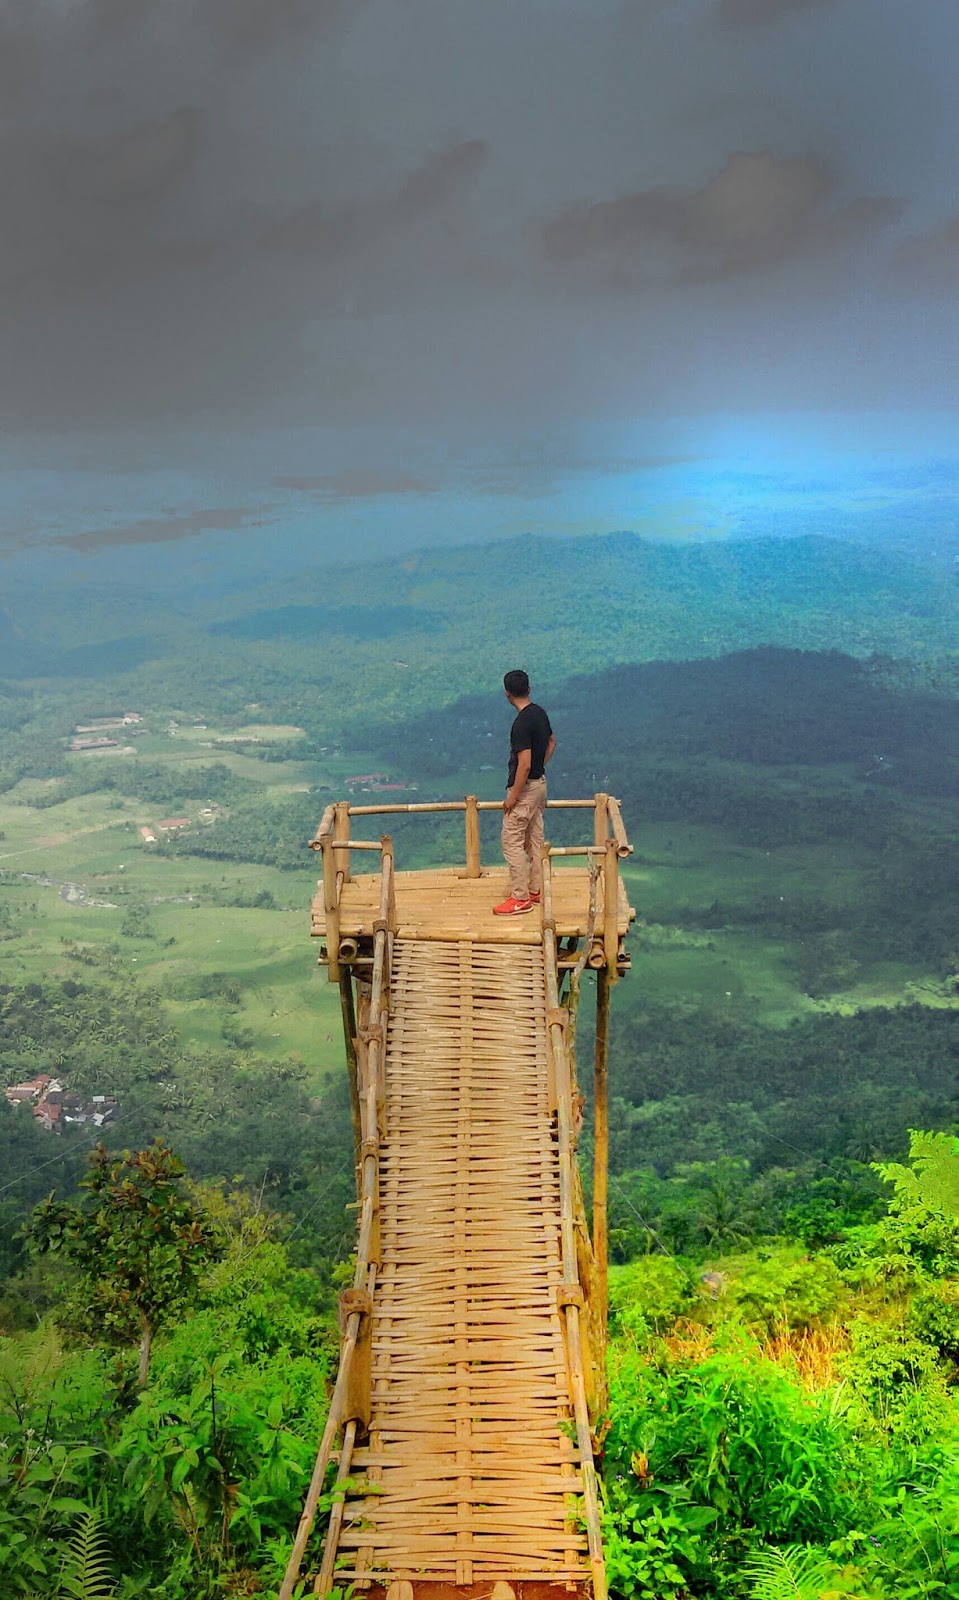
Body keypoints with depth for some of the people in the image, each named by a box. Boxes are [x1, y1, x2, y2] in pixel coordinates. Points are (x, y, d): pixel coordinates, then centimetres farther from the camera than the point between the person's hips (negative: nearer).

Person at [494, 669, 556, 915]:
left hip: (526, 788, -9)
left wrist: (512, 796, -19)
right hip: (540, 783, 9)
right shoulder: (540, 713, 4)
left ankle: (521, 899, -1)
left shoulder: (521, 724, -25)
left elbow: (524, 764, -26)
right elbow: (551, 743, 20)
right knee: (534, 839, 15)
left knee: (512, 841, -3)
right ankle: (535, 891, 23)